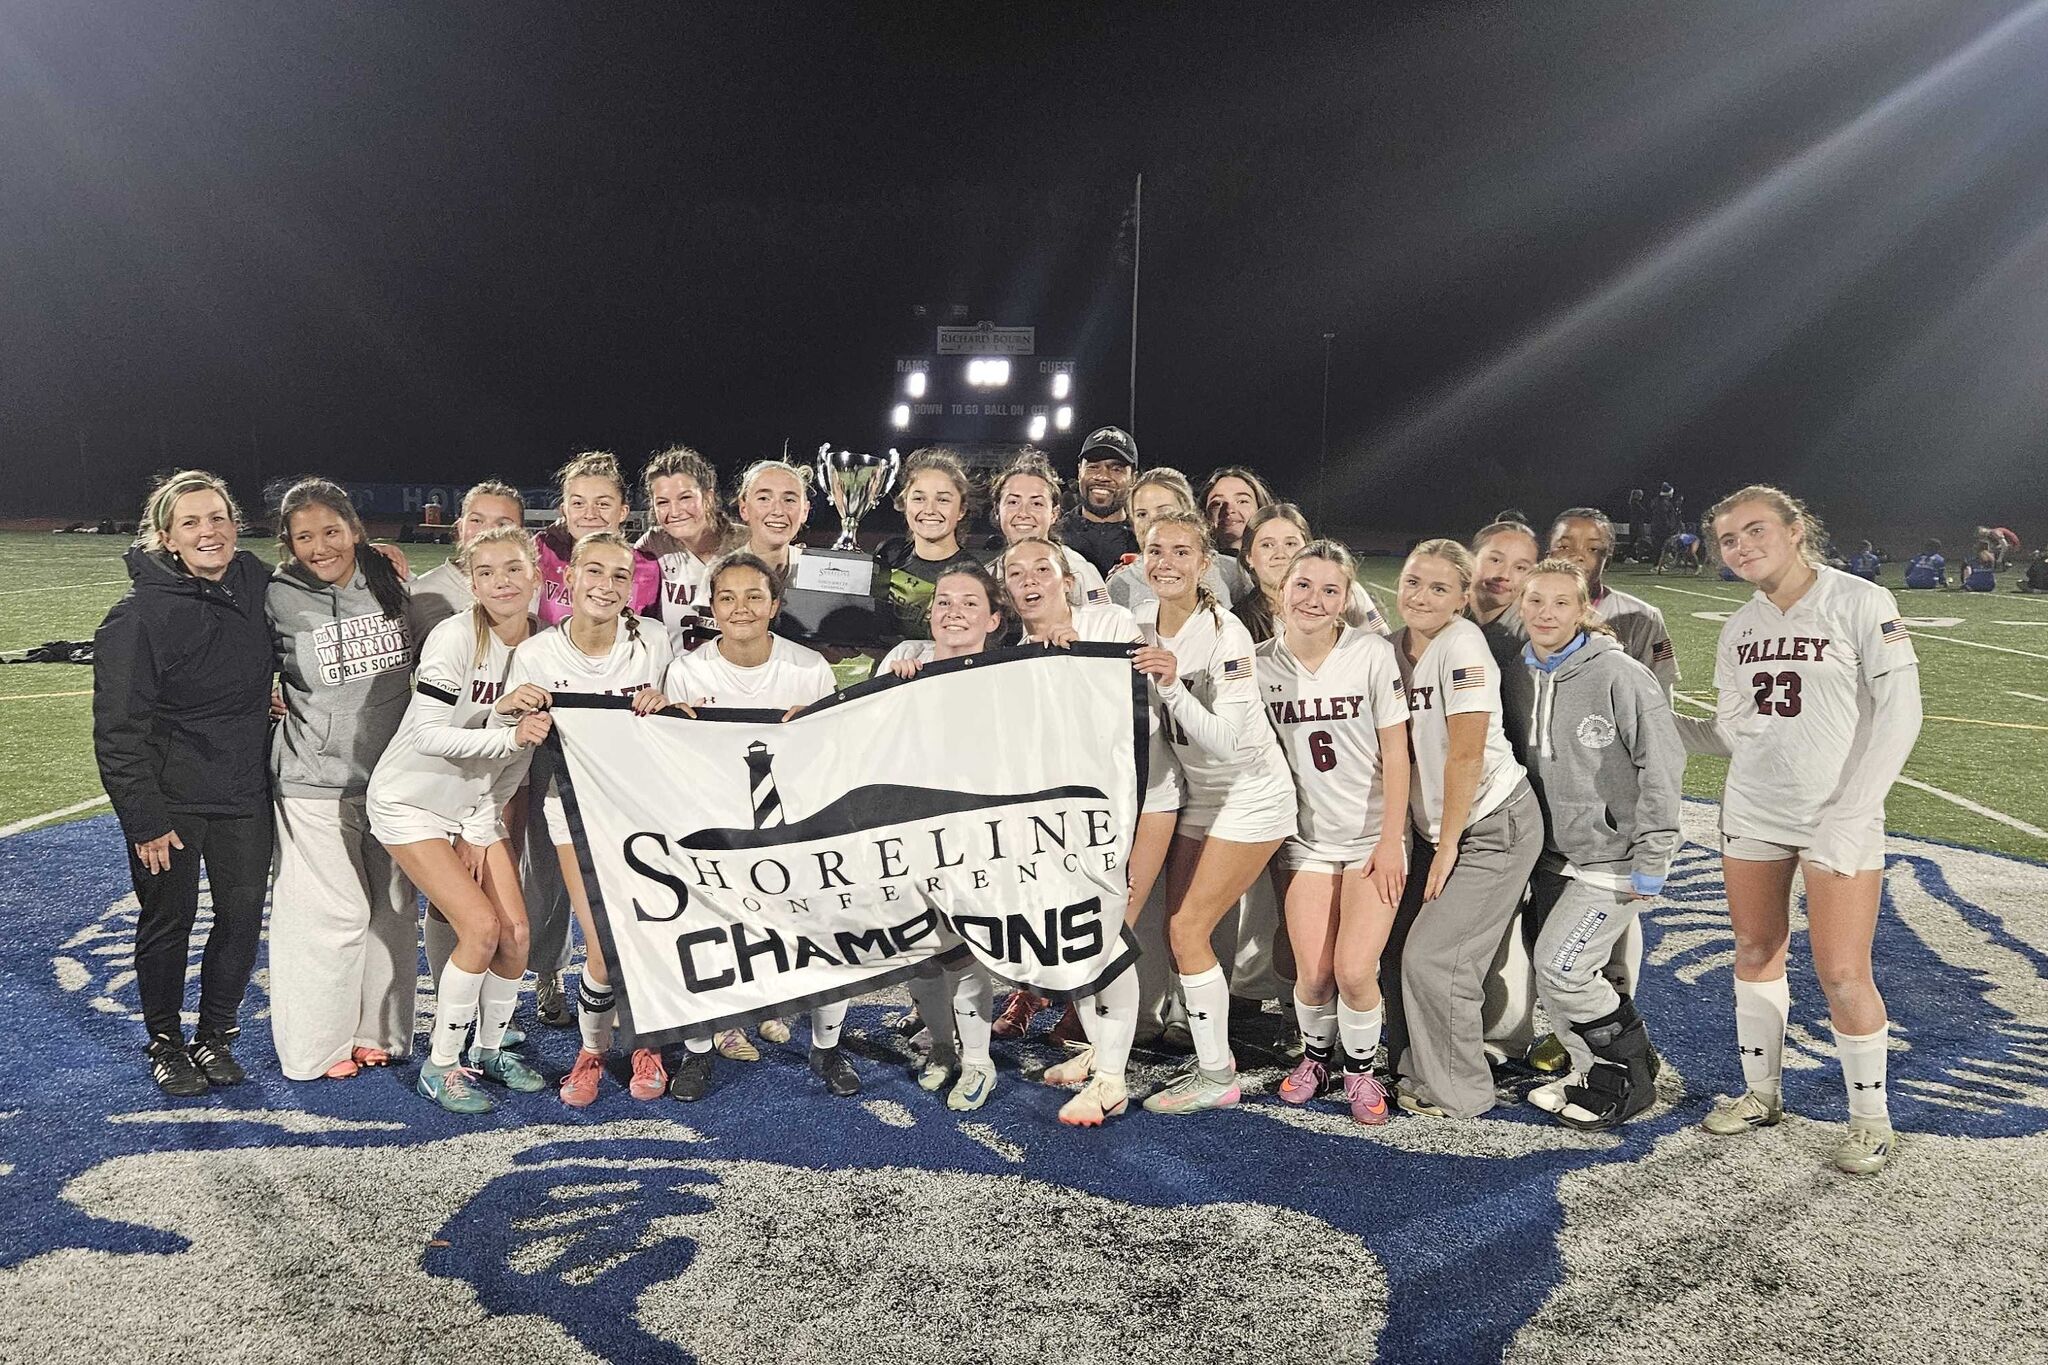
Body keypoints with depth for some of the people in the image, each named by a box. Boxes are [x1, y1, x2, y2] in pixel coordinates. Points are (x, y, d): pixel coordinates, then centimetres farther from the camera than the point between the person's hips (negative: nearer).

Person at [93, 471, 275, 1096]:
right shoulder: (139, 615, -15)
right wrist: (143, 819, -16)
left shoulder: (254, 581, -1)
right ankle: (165, 1045, 30)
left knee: (243, 917, 10)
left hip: (244, 792, 4)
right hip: (170, 799, -4)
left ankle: (214, 1037, 30)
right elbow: (119, 728, -14)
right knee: (168, 923, 10)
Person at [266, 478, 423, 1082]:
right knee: (336, 913, -1)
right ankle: (319, 1046, 17)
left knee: (394, 908, 13)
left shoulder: (391, 583, 1)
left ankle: (379, 1031, 29)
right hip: (318, 781, -4)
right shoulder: (278, 600, -11)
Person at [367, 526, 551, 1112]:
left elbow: (520, 752, -1)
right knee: (481, 927, -14)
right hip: (412, 800, -5)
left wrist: (481, 830, -2)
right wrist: (508, 734, -36)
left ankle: (491, 1048, 22)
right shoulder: (455, 637, -22)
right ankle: (440, 1064, 5)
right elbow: (429, 735, -26)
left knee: (515, 930, -2)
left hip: (479, 804, 5)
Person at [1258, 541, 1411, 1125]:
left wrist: (1390, 842, -10)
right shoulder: (1261, 664, -5)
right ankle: (1316, 1054, 27)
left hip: (1374, 835, -2)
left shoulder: (1372, 653, -11)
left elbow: (1395, 754, -8)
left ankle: (1360, 1069, 17)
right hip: (1306, 837, 2)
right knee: (1313, 972, -4)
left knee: (1354, 969, -12)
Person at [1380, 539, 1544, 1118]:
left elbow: (1466, 756, -20)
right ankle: (1413, 1071, 25)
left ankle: (1456, 1095, 10)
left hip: (1495, 825, -7)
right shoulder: (1394, 647, 4)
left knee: (1431, 958, -8)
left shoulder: (1462, 645, -18)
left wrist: (1447, 848, -15)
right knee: (1393, 949, 6)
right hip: (1433, 825, 7)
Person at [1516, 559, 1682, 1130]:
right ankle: (1589, 1070, 28)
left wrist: (1652, 859, -16)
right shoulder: (1521, 674, 2)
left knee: (1560, 968, -11)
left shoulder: (1618, 675, -17)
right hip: (1555, 853, 7)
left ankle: (1631, 1072, 11)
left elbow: (1662, 761, -16)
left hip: (1614, 854, -7)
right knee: (1552, 970, 8)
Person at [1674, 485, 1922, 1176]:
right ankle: (1761, 1092, 28)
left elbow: (1898, 714, -12)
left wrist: (1849, 817, -17)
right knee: (1755, 954, 11)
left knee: (1842, 975, -4)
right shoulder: (1739, 629, 8)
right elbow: (1733, 732, 10)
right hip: (1751, 815, 5)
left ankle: (1871, 1117, 16)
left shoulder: (1860, 602, -8)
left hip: (1840, 820, -5)